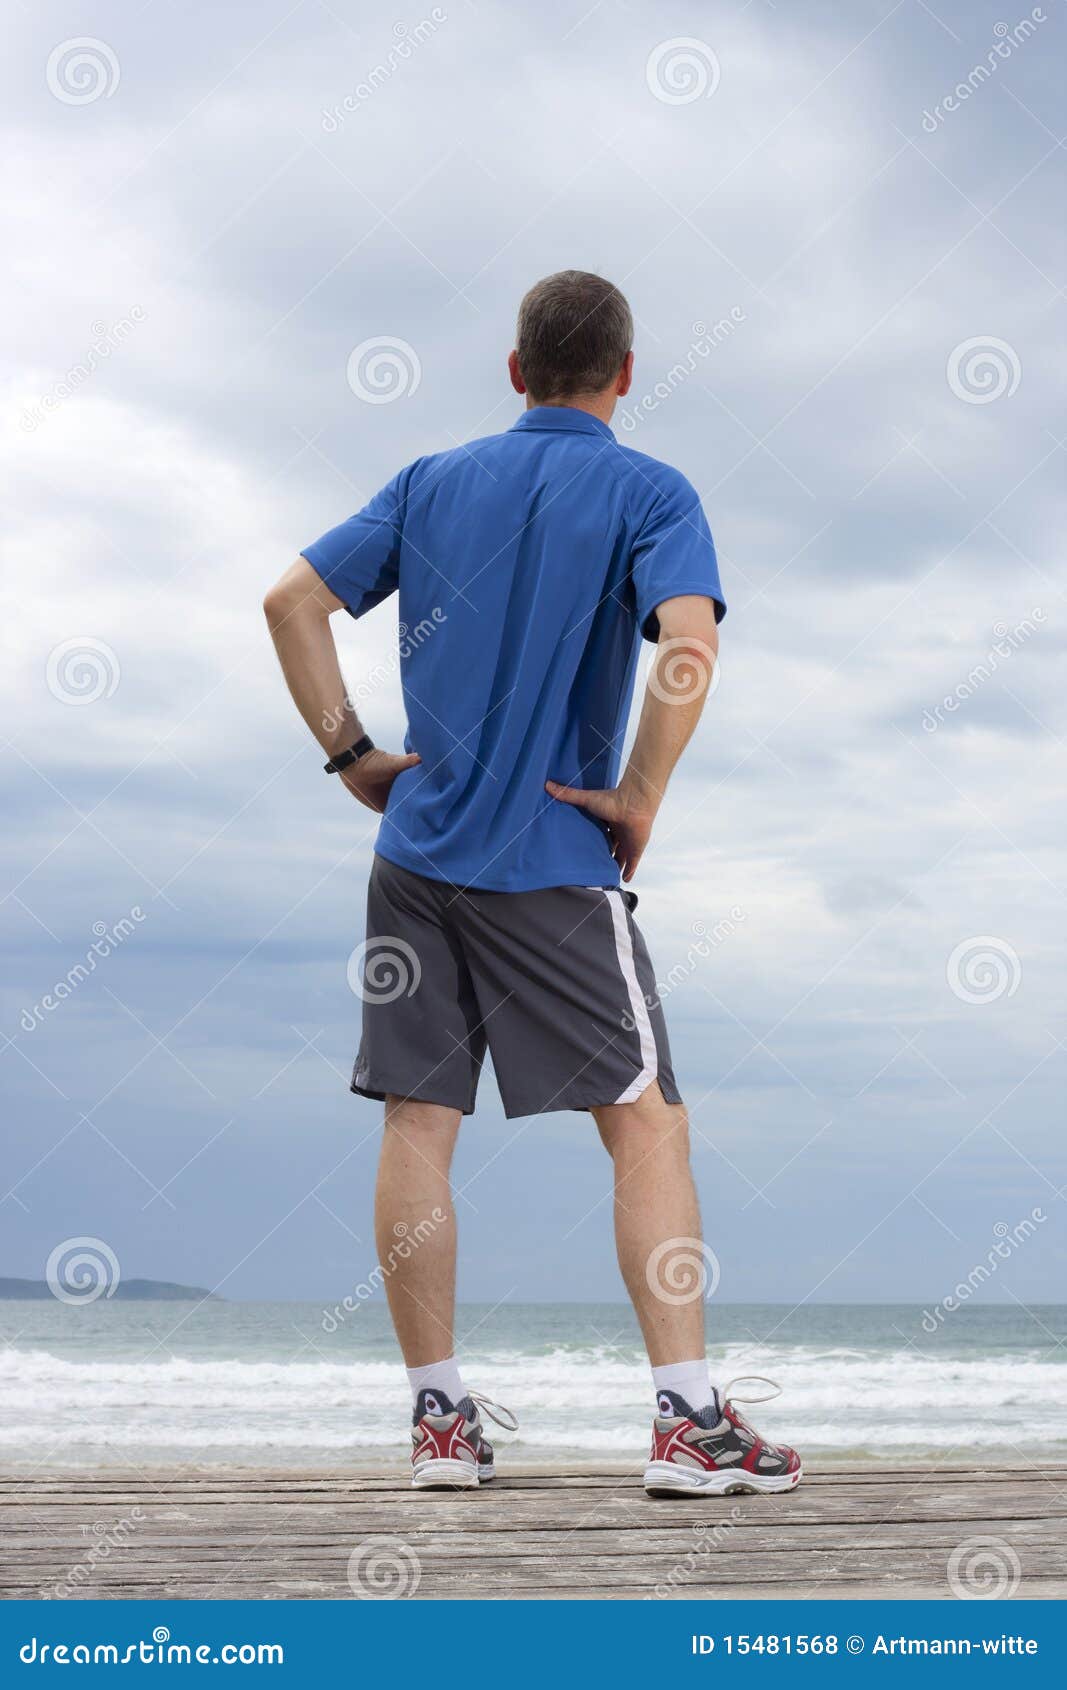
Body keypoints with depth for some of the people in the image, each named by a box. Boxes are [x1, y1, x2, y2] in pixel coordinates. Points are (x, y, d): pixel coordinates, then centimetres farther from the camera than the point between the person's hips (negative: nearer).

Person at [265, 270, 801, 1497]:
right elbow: (689, 649, -20)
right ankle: (690, 1422, -4)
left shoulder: (430, 484, 11)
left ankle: (439, 1418, 10)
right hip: (554, 865, -4)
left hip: (418, 848, 4)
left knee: (417, 1127, 6)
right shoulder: (647, 495, -3)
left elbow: (293, 601, 7)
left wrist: (351, 755, 9)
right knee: (647, 1126, 0)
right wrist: (639, 800, -10)